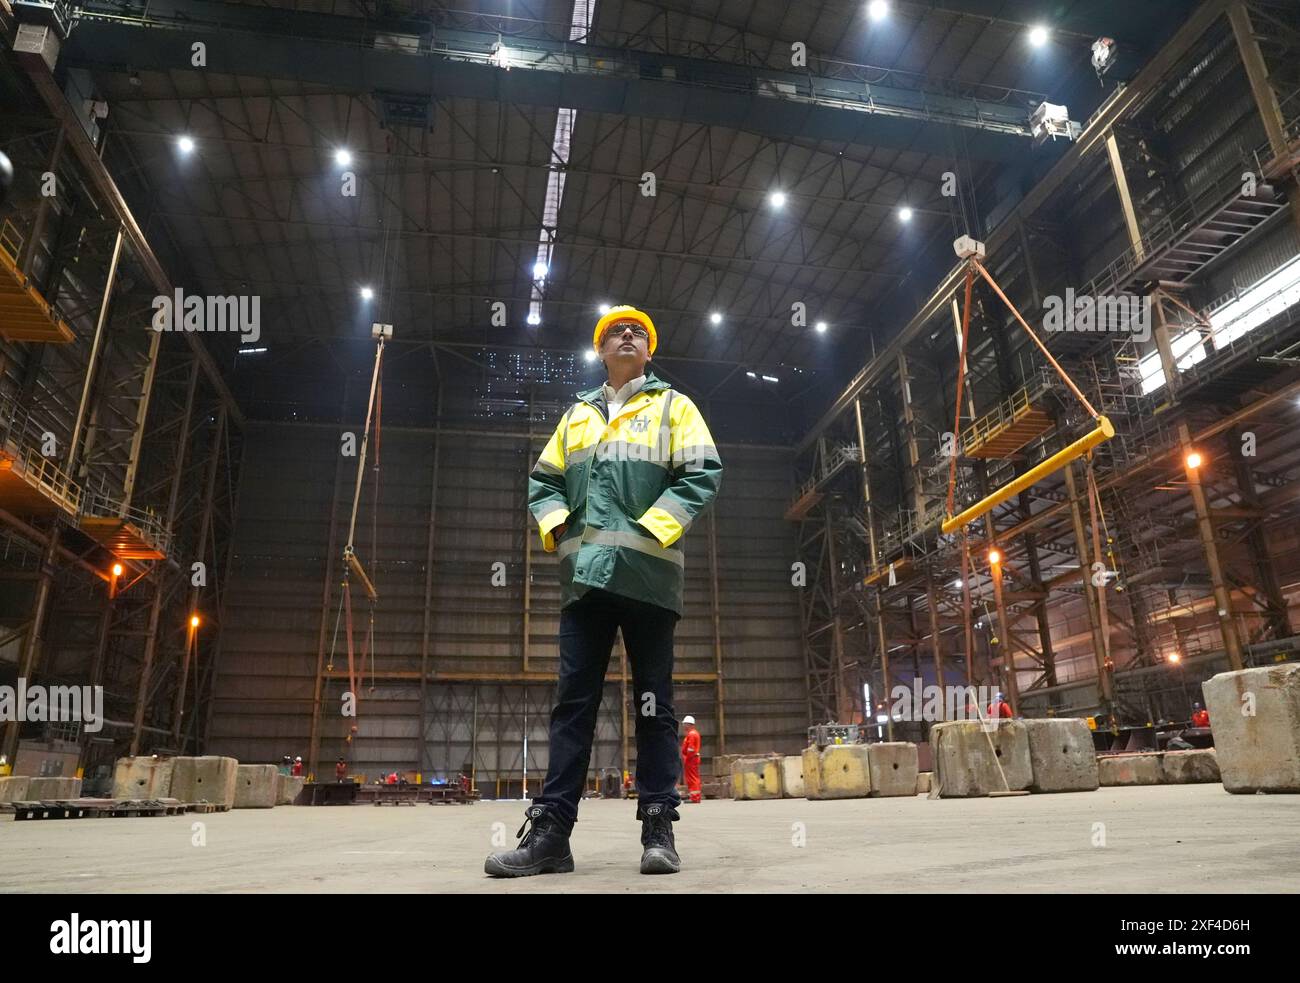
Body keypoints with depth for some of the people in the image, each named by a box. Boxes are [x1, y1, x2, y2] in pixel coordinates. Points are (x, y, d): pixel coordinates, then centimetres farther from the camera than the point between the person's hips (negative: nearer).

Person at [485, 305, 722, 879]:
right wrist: (555, 528, 0)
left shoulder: (673, 406, 12)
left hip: (647, 572, -3)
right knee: (573, 701, 2)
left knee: (653, 702, 2)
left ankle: (659, 826, 9)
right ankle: (550, 830, 4)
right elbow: (544, 481, 20)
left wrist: (652, 530, -13)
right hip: (585, 573, 3)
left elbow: (702, 474, -1)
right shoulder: (577, 415, 23)